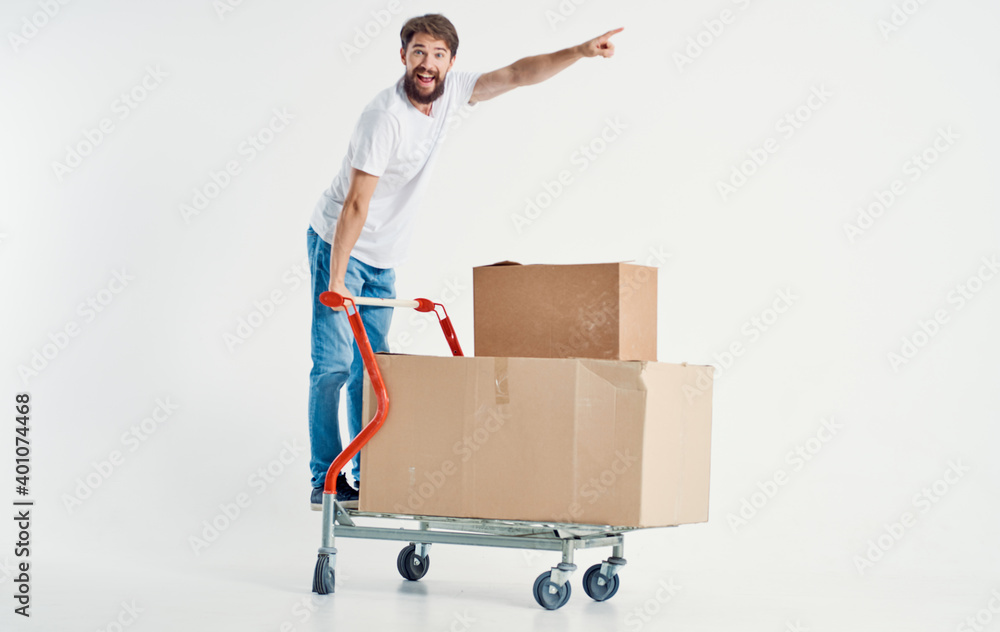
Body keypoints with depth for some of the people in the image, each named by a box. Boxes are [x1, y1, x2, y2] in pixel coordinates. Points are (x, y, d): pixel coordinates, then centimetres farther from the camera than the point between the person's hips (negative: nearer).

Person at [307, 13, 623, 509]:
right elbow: (356, 204, -26)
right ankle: (325, 482, -5)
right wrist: (336, 280, -26)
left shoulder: (449, 90, -5)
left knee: (371, 366, 8)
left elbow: (517, 75, 0)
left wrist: (580, 51, -11)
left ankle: (367, 478, 12)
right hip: (339, 246, -7)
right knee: (334, 365, -11)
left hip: (382, 258, 8)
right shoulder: (386, 116, -26)